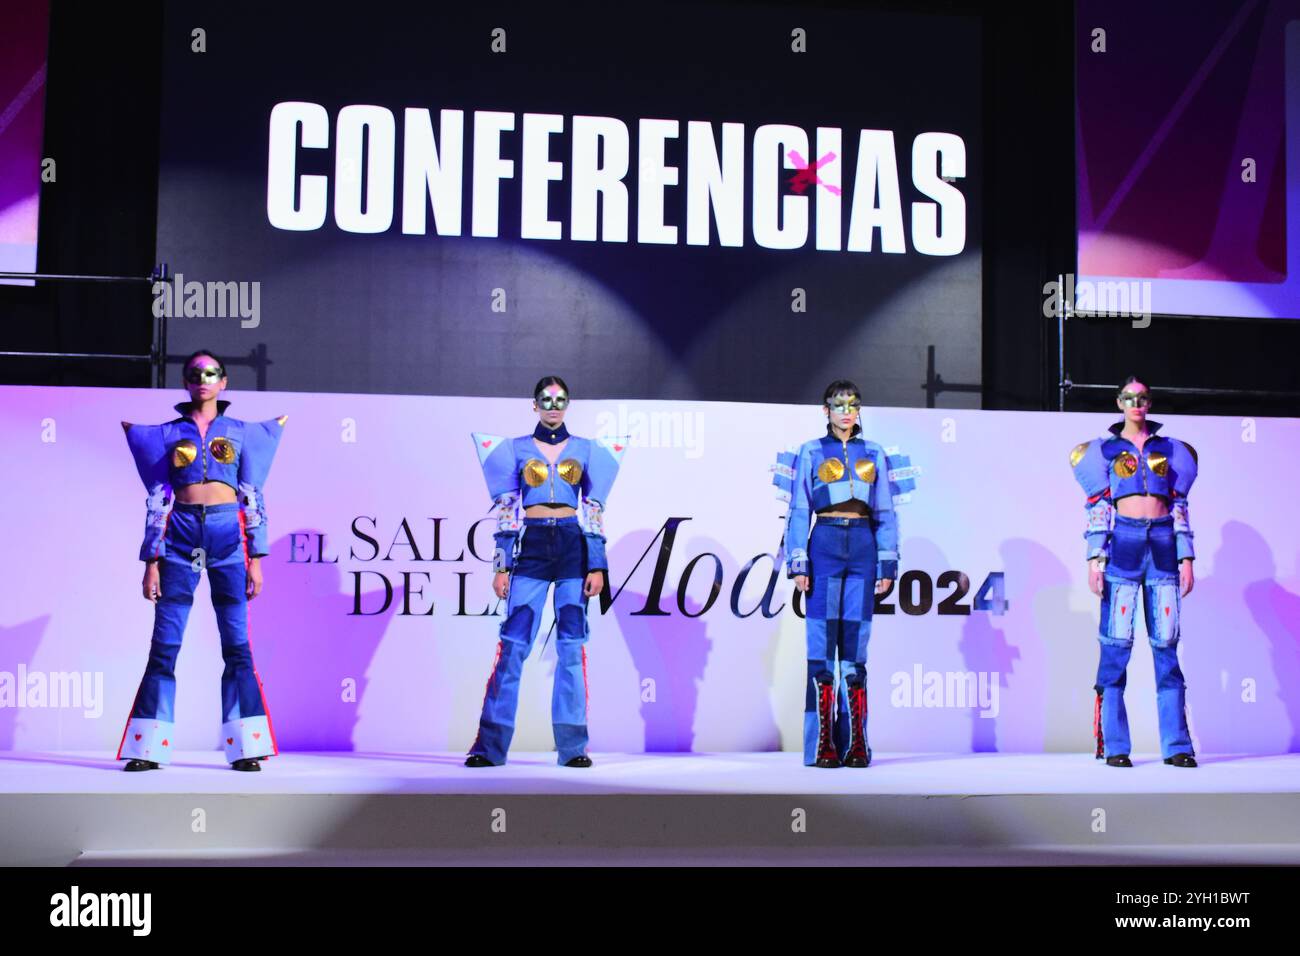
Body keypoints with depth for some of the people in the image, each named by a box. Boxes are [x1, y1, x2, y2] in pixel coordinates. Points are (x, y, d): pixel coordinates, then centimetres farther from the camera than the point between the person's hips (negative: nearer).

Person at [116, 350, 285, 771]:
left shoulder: (241, 433, 13)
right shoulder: (167, 434, 12)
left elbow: (253, 497, 9)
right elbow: (158, 500, 9)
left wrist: (255, 557, 1)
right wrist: (151, 560, 1)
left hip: (229, 534, 0)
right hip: (181, 535, 0)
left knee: (237, 645, -3)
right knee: (164, 645, -3)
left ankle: (245, 748, 1)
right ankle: (148, 749, 1)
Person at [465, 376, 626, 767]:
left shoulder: (586, 450, 11)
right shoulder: (515, 449, 9)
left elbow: (595, 511, 8)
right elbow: (505, 510, 6)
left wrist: (597, 566, -1)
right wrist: (501, 567, -2)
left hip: (574, 548, 1)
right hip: (530, 548, -1)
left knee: (572, 647, -1)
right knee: (513, 645, -6)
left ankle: (573, 746, 4)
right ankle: (489, 746, -1)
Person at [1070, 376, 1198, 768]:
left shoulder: (1169, 449, 15)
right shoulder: (1105, 449, 9)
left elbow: (1180, 507, 13)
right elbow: (1097, 508, 3)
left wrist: (1186, 558, 4)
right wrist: (1094, 559, -6)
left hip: (1163, 545, 2)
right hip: (1123, 545, -2)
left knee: (1166, 644, 0)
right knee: (1116, 645, -6)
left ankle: (1177, 745, 2)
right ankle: (1113, 746, -2)